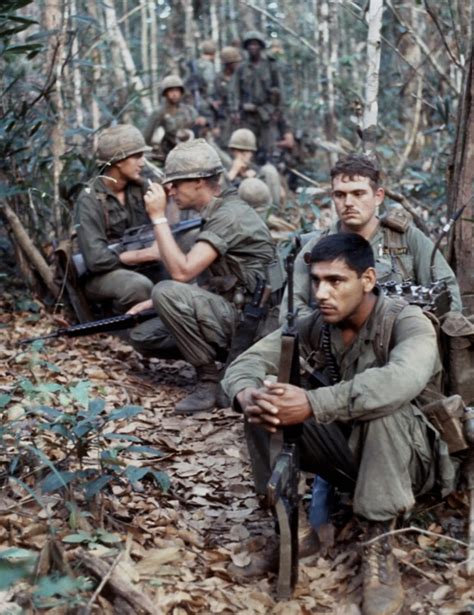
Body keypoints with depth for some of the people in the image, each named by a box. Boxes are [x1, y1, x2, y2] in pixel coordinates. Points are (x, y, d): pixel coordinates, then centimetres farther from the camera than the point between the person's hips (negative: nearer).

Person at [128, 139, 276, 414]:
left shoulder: (229, 215, -17)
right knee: (143, 335, 5)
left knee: (167, 291, -27)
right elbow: (204, 281, 17)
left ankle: (211, 379, -15)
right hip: (224, 310, 9)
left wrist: (159, 217, -17)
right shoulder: (216, 213, 13)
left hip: (246, 316, -9)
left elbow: (182, 272, -25)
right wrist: (154, 302, 10)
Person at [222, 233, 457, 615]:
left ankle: (379, 548, -29)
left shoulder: (407, 322, -22)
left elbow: (403, 379, -45)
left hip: (413, 458, -4)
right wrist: (247, 395, -37)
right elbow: (247, 362, -12)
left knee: (383, 404, -37)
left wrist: (312, 404, -49)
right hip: (351, 453, 5)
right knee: (265, 400, -15)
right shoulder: (317, 325, -5)